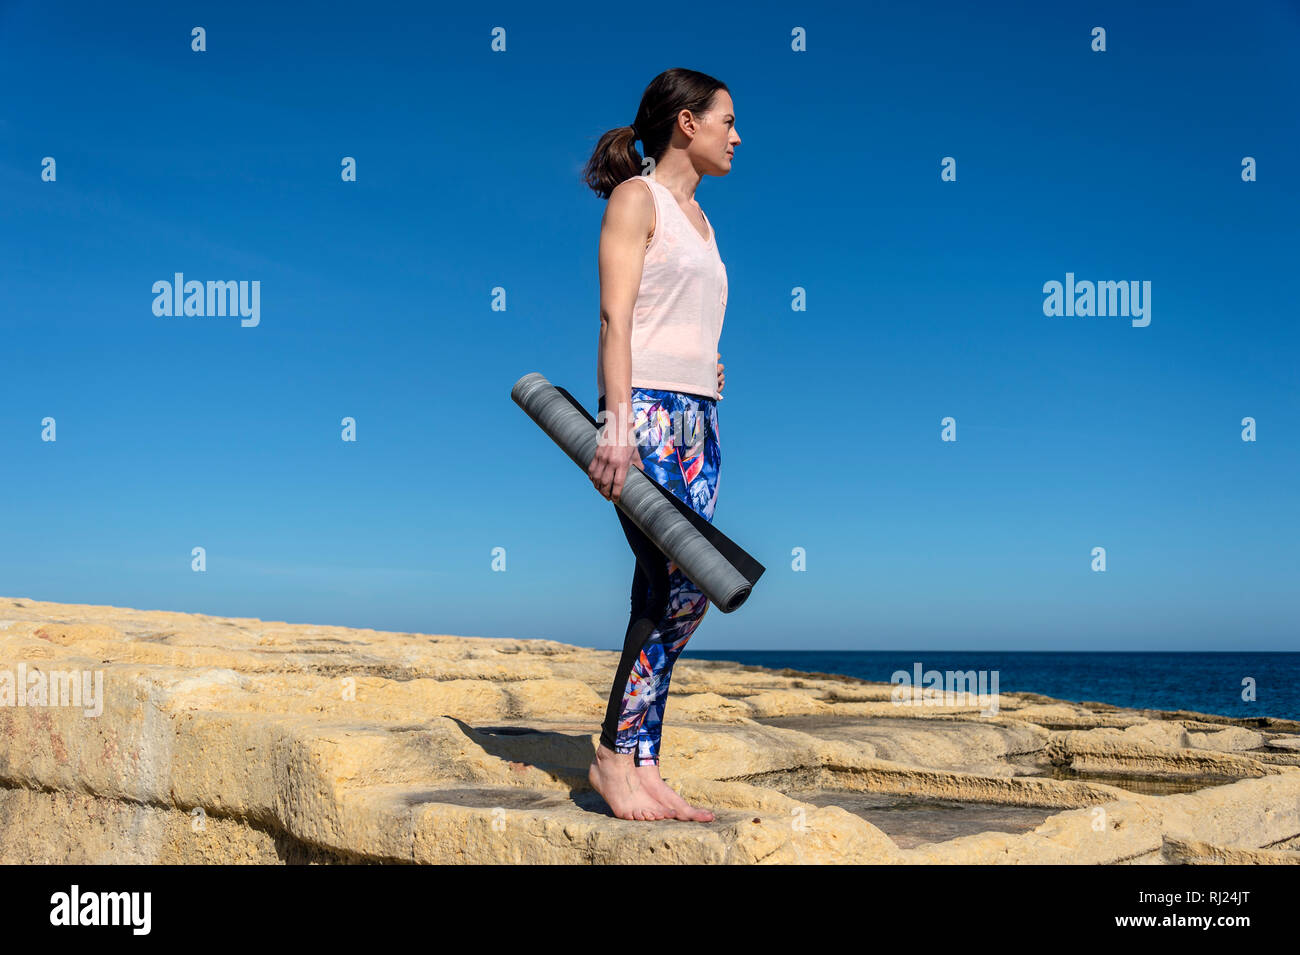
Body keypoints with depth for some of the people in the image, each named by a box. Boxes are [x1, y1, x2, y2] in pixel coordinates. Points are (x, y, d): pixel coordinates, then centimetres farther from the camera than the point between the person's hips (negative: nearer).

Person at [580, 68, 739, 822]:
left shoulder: (696, 214, 23)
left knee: (667, 595, 2)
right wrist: (617, 422, -20)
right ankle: (615, 754, -5)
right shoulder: (636, 197, 0)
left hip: (699, 415, 8)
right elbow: (616, 316, -11)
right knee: (684, 584, -16)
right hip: (647, 407, -8)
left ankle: (644, 768, 5)